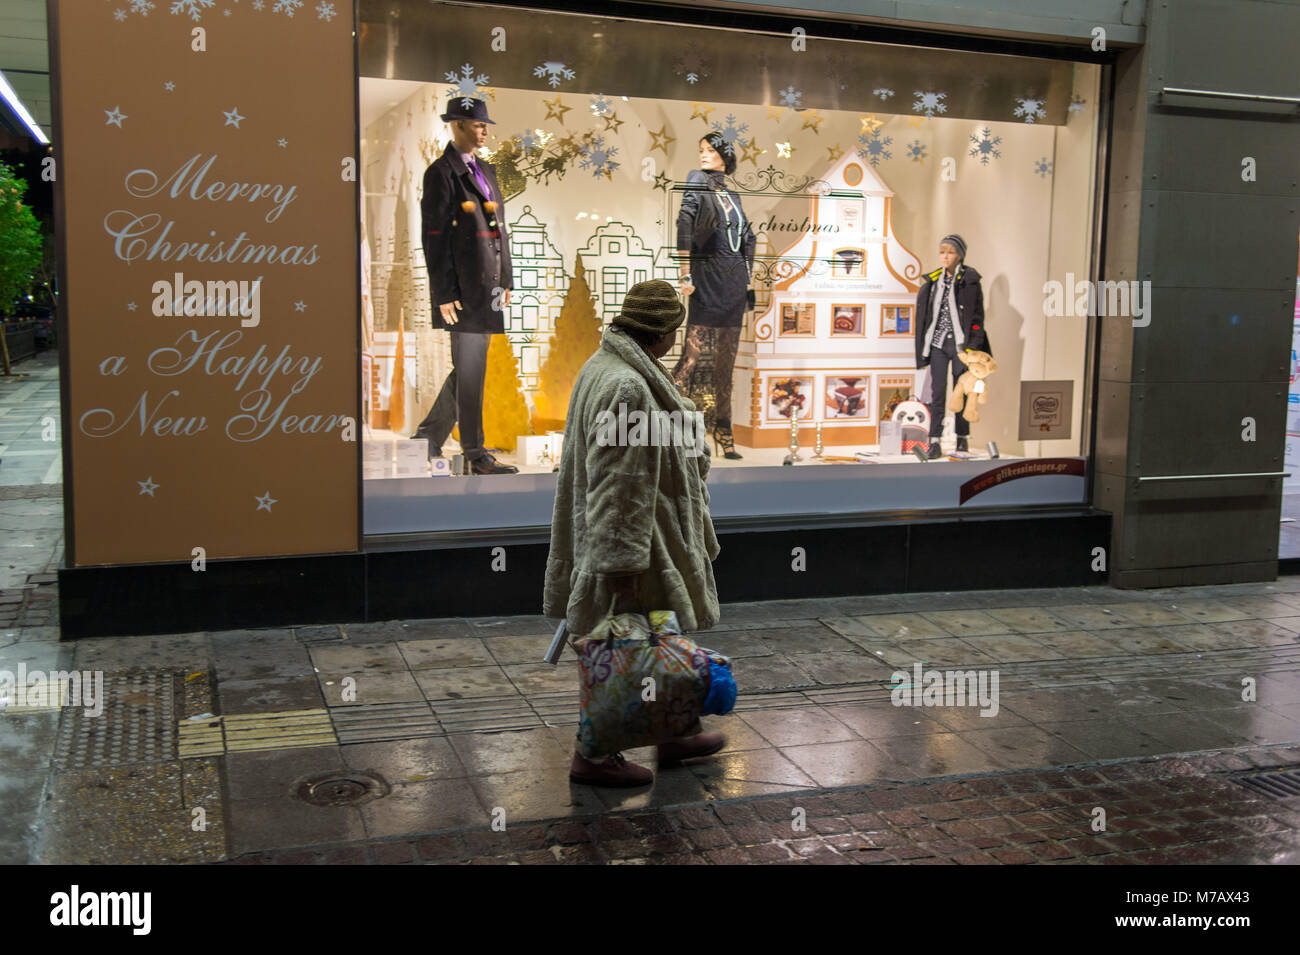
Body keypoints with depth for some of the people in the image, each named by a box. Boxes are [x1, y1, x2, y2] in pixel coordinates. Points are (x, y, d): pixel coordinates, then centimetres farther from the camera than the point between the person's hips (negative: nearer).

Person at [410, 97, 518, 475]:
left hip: (488, 287, 8)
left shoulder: (485, 170, 18)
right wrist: (444, 294, -15)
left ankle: (430, 433, 25)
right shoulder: (441, 173, -8)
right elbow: (434, 237, -12)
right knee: (470, 370, -2)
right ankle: (475, 454, 6)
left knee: (468, 368, 13)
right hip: (463, 288, -8)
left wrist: (505, 281, 16)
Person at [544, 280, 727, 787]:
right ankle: (594, 754, 17)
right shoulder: (628, 387, -26)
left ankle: (673, 732, 36)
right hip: (631, 537, -11)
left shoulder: (604, 367, 9)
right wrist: (625, 559, -25)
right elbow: (622, 484, -27)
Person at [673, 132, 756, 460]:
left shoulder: (732, 195, 18)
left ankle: (723, 430, 15)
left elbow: (748, 239, 26)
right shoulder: (698, 181, -1)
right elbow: (684, 221, -17)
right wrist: (685, 274, -26)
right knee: (692, 351, -14)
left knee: (726, 359, 9)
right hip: (707, 277, -6)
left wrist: (747, 282, 19)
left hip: (734, 281, 6)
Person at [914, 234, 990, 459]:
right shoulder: (933, 280, 9)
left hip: (960, 343, -2)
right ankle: (934, 441, -1)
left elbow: (977, 315, -4)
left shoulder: (970, 280, -2)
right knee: (937, 392, -2)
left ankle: (962, 438, 19)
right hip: (938, 342, 2)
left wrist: (973, 346, -9)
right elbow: (924, 311, 15)